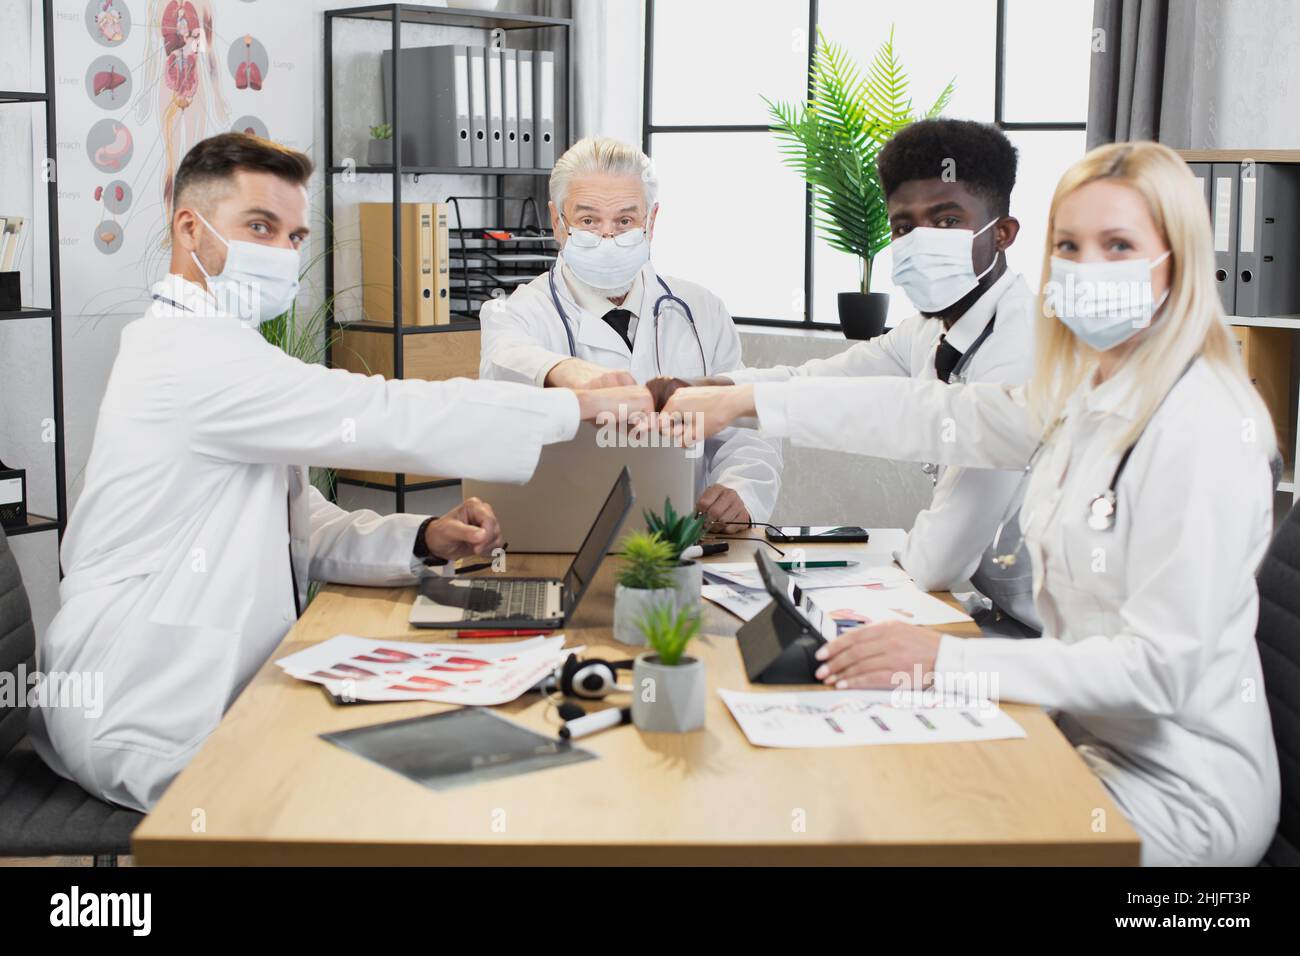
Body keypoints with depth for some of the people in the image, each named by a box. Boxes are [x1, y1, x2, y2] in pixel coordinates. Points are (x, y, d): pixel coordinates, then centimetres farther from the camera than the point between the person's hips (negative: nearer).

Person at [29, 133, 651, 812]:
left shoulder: (215, 353, 16)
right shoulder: (187, 353, -18)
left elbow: (303, 530, 10)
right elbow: (388, 420, -25)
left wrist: (426, 539, -8)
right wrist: (583, 406, -20)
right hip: (149, 730, -10)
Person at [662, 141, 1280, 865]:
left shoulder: (1201, 431, -23)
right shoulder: (1085, 396, 4)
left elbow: (1159, 668, -26)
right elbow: (935, 416, 9)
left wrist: (947, 660, -29)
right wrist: (746, 401, 5)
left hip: (1176, 795, -7)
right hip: (1091, 738, 8)